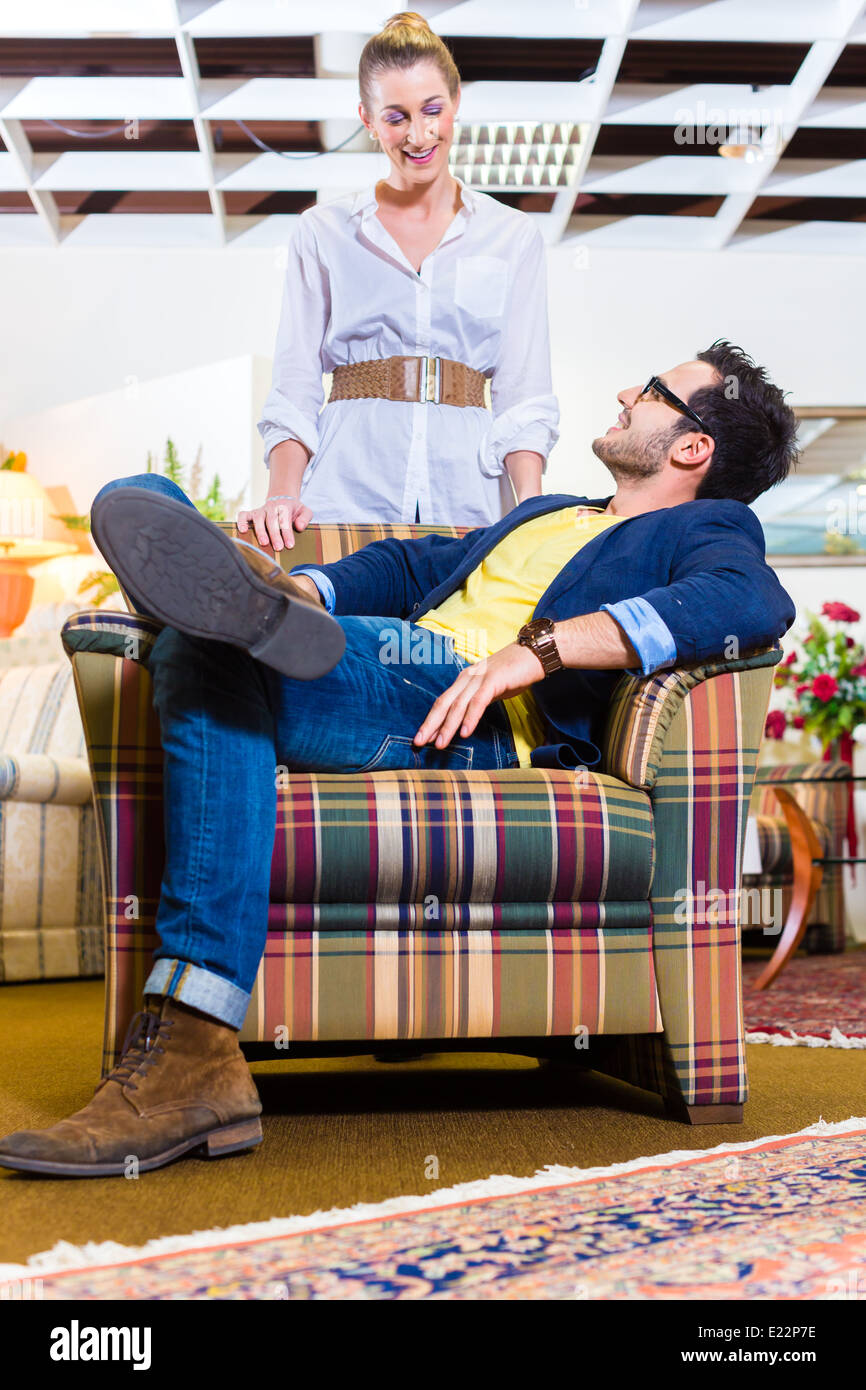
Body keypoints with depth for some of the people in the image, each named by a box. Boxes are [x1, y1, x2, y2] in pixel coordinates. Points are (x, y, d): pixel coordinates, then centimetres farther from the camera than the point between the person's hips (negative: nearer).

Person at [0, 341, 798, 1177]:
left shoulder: (705, 529, 14)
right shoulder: (544, 514, 39)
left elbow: (755, 601, -11)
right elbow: (411, 564, 31)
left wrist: (538, 647, -21)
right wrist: (305, 589, 7)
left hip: (486, 728, -8)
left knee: (208, 654, -34)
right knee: (143, 496, 1)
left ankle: (190, 1061, -38)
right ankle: (259, 602, -33)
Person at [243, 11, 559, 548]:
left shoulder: (514, 236, 13)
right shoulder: (324, 231, 12)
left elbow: (524, 395, 6)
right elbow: (295, 387, 7)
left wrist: (532, 511, -11)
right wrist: (282, 498, -11)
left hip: (467, 492, 1)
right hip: (349, 489, 0)